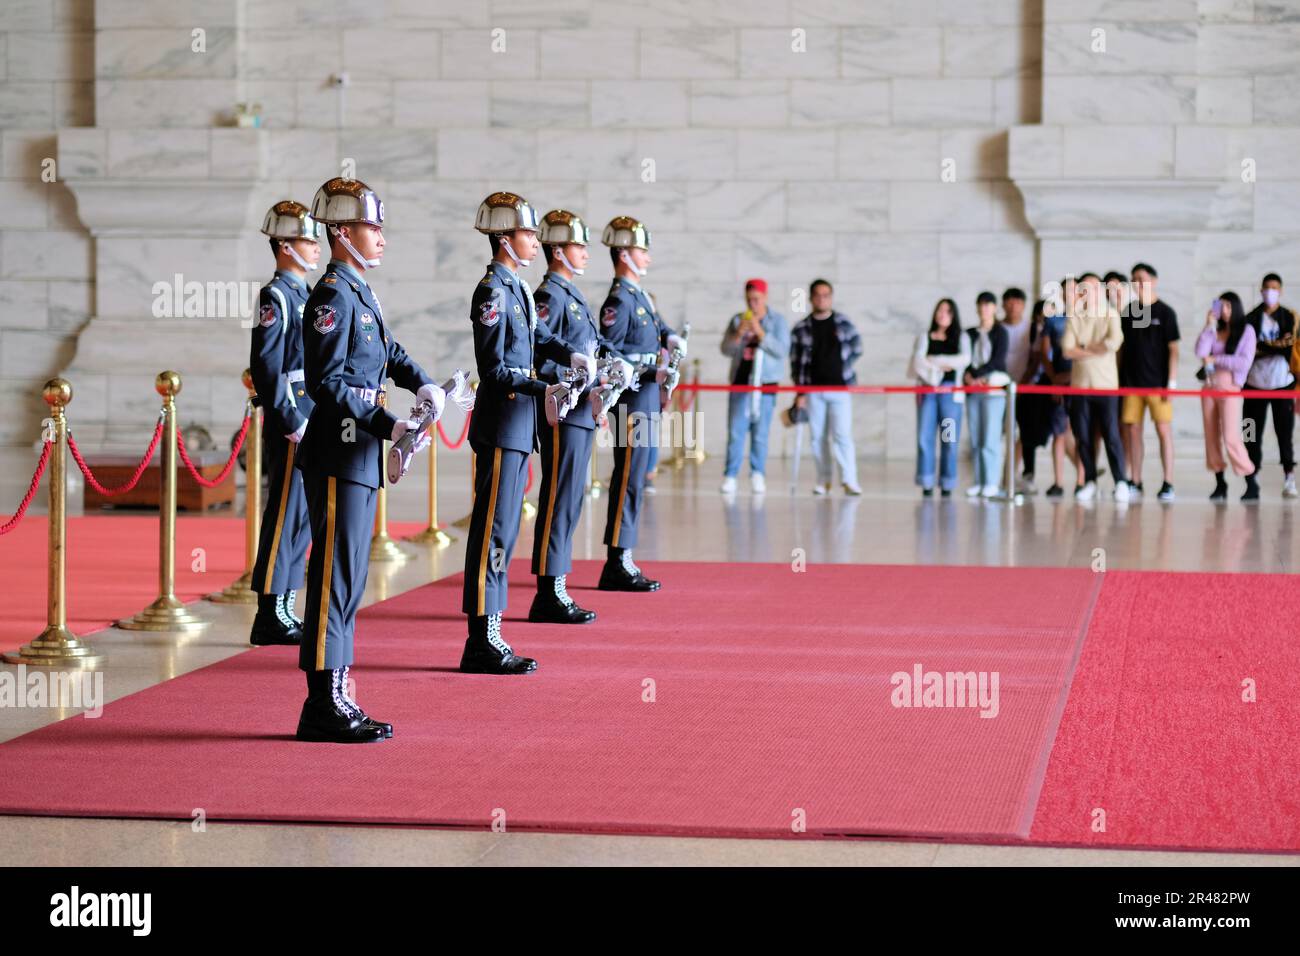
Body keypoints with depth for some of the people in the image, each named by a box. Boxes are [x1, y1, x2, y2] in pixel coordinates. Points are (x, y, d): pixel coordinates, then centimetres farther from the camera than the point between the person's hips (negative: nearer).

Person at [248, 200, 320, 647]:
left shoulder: (303, 294, 18)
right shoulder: (275, 296, -11)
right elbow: (265, 367, -17)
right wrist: (291, 422, -19)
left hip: (310, 423, 9)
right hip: (291, 423, -9)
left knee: (300, 518, 11)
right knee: (285, 517, -7)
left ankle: (283, 611, 17)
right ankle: (270, 618, -4)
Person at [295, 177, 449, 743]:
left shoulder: (360, 292, 14)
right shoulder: (333, 296, -14)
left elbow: (387, 351, 30)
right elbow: (326, 384, -20)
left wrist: (421, 383, 11)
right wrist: (388, 426, -22)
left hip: (358, 458, 10)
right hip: (338, 457, -10)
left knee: (348, 579, 11)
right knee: (336, 576, -7)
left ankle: (334, 700, 16)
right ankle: (325, 708, -3)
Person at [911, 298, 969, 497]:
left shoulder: (961, 338, 14)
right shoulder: (924, 337, 14)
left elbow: (965, 359, -6)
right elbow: (918, 363, -1)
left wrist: (935, 360, -6)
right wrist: (939, 370, -9)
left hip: (951, 392, 0)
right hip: (928, 389, 0)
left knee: (950, 439, -4)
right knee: (924, 437, -7)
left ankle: (947, 485, -1)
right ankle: (926, 484, -5)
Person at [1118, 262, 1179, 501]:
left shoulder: (1165, 312, -1)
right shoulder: (1128, 312, 9)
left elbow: (1173, 349, -3)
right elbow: (1121, 347, 13)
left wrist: (1171, 382, -10)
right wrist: (1118, 379, 7)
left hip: (1157, 382, -4)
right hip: (1131, 382, 4)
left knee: (1164, 429, -4)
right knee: (1132, 430, 4)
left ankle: (1168, 484, -2)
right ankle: (1134, 482, 10)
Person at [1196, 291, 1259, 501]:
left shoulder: (1246, 331, 1)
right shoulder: (1215, 331, 12)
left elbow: (1245, 362, -9)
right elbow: (1200, 352, -3)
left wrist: (1216, 360, -7)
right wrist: (1209, 326, -3)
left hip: (1230, 387, -5)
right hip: (1210, 385, 5)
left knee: (1231, 437, -13)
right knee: (1212, 436, 3)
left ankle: (1252, 484, -7)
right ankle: (1220, 483, 11)